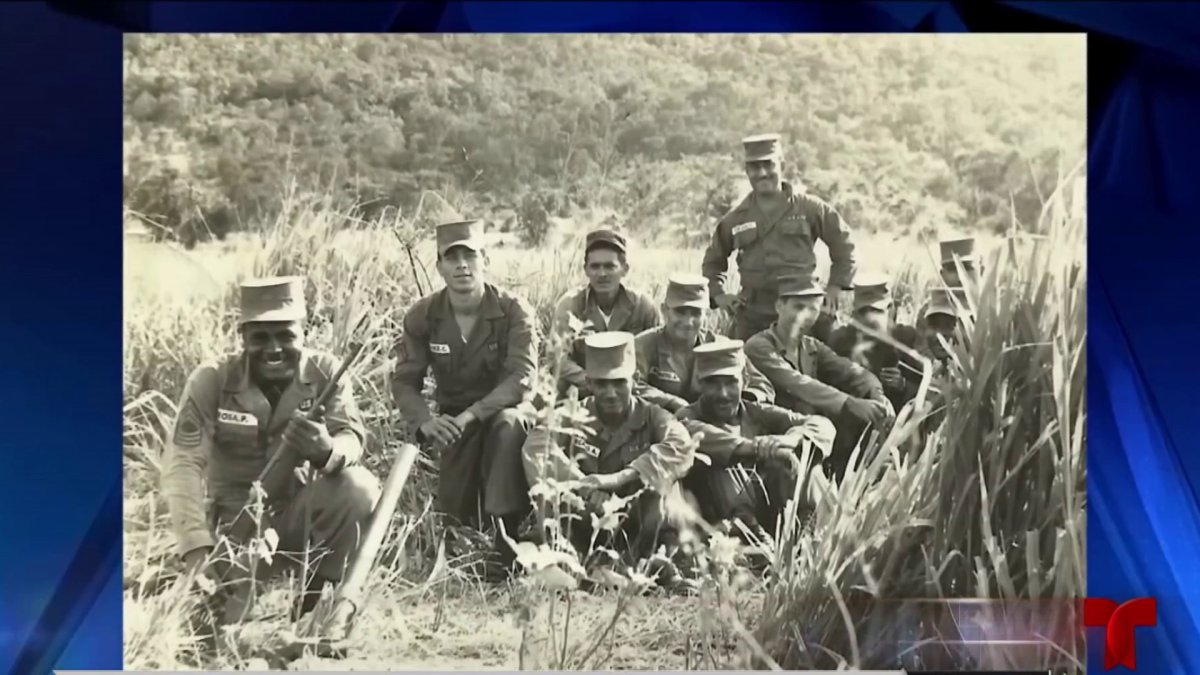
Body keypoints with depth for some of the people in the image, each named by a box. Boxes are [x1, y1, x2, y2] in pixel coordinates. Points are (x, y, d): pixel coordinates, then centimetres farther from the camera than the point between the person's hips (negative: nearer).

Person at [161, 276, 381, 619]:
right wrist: (198, 547, -34)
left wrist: (327, 452, -49)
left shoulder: (326, 372, -8)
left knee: (358, 486, -28)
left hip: (302, 512, 1)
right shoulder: (210, 381, -11)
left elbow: (352, 438, -22)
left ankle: (317, 597, -10)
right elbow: (182, 465, -20)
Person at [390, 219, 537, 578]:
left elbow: (522, 379, -25)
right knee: (455, 514, -10)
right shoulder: (422, 315, -6)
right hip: (452, 420, 3)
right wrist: (426, 421, -26)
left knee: (508, 424, -39)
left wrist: (471, 416, -36)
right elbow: (404, 381, -5)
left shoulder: (513, 310, -15)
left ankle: (506, 539, -31)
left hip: (502, 410, -3)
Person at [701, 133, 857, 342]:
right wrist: (719, 294, 10)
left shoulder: (808, 208, 1)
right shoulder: (736, 218, 8)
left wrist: (837, 285, 5)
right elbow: (713, 260, 22)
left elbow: (843, 242, 11)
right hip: (752, 313, 2)